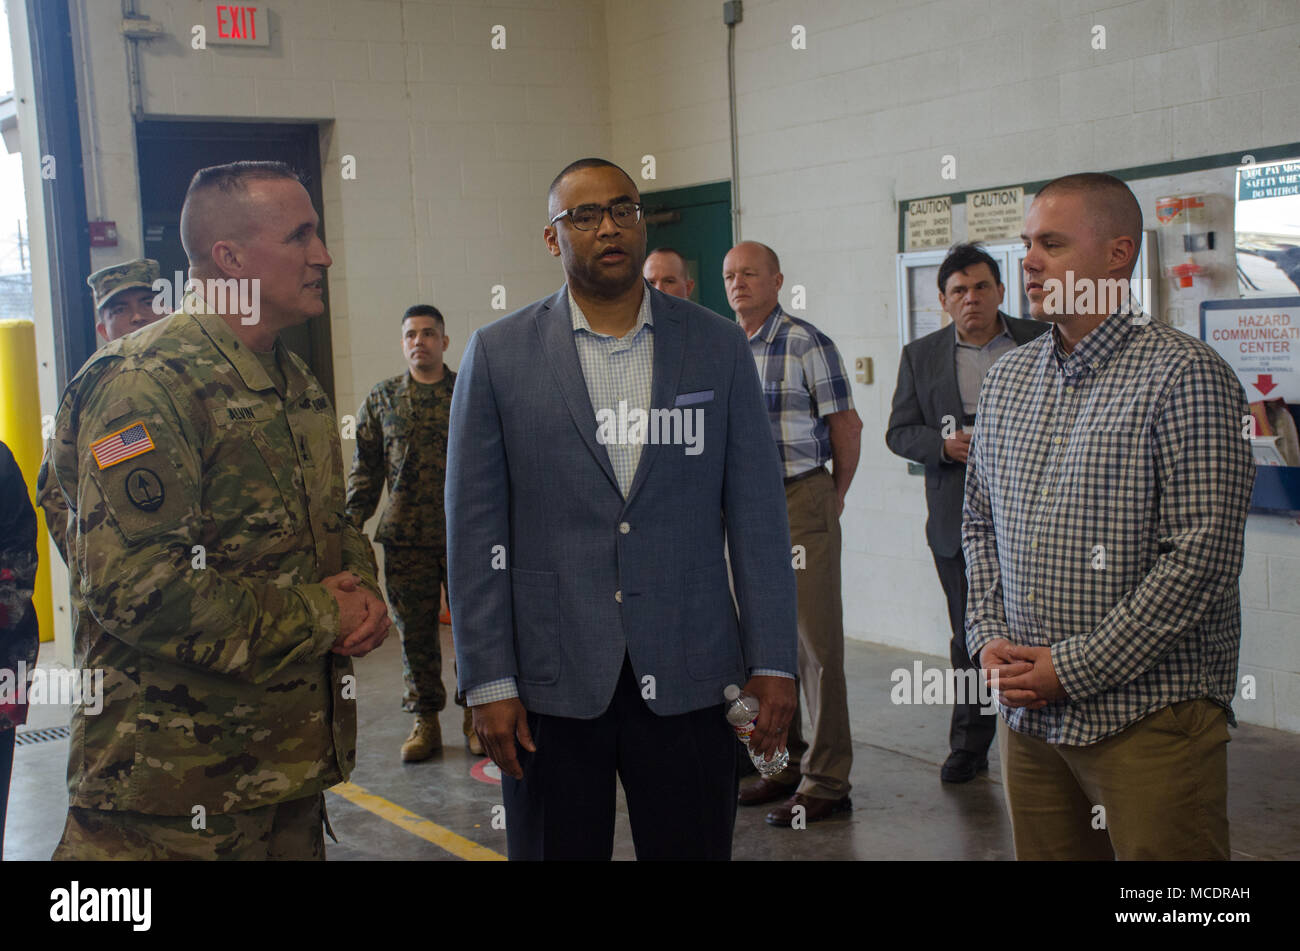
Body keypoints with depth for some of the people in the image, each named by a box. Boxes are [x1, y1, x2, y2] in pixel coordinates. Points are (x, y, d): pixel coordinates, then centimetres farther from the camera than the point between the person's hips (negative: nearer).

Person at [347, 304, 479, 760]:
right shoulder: (381, 398, 9)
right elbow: (365, 469, 11)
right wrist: (350, 525, 4)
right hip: (405, 537, 1)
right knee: (415, 632, 5)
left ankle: (475, 715, 17)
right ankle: (425, 723, 17)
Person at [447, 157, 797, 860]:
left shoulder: (718, 346, 5)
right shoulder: (499, 354, 1)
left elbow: (757, 515, 4)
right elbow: (475, 531, 0)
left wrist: (772, 663, 0)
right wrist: (488, 682, -4)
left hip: (686, 680, 1)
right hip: (551, 683, -1)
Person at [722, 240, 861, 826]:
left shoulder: (807, 344, -8)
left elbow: (846, 424, -4)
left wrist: (835, 496, 2)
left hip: (801, 502, -6)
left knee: (816, 641, -4)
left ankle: (826, 781, 3)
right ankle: (784, 762, 25)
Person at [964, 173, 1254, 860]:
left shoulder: (1184, 376, -10)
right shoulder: (1007, 377, 11)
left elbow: (1200, 557, -16)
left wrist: (1073, 668, -15)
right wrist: (990, 637, 1)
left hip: (1150, 719, -6)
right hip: (1028, 711, 6)